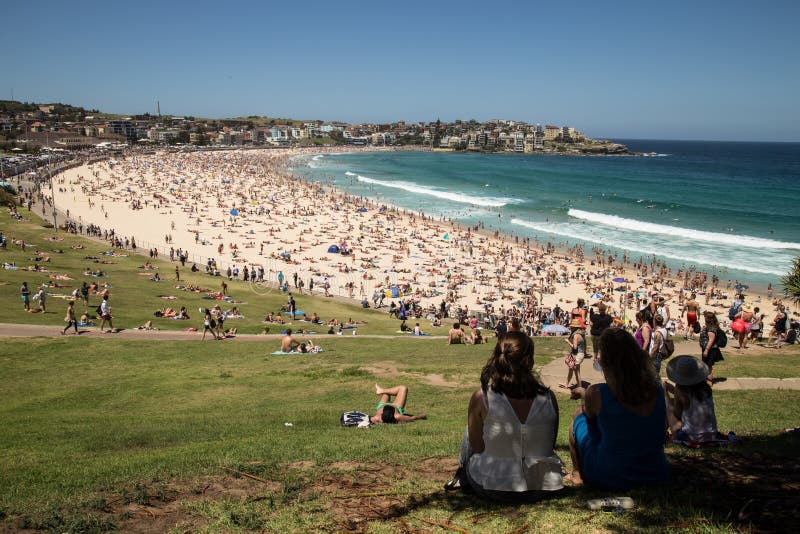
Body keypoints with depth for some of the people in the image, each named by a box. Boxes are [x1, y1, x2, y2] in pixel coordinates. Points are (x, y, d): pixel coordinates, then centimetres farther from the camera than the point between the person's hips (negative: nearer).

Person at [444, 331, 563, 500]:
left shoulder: (482, 398, -18)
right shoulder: (549, 398, -12)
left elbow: (476, 446, -7)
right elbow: (551, 444, 1)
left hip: (492, 490, -1)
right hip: (541, 489, 2)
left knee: (468, 431, 24)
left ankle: (462, 477, 46)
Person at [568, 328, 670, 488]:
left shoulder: (596, 394, -21)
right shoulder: (657, 389, -9)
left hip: (609, 479, -4)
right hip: (656, 475, 4)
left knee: (579, 414, 18)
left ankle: (578, 474, 33)